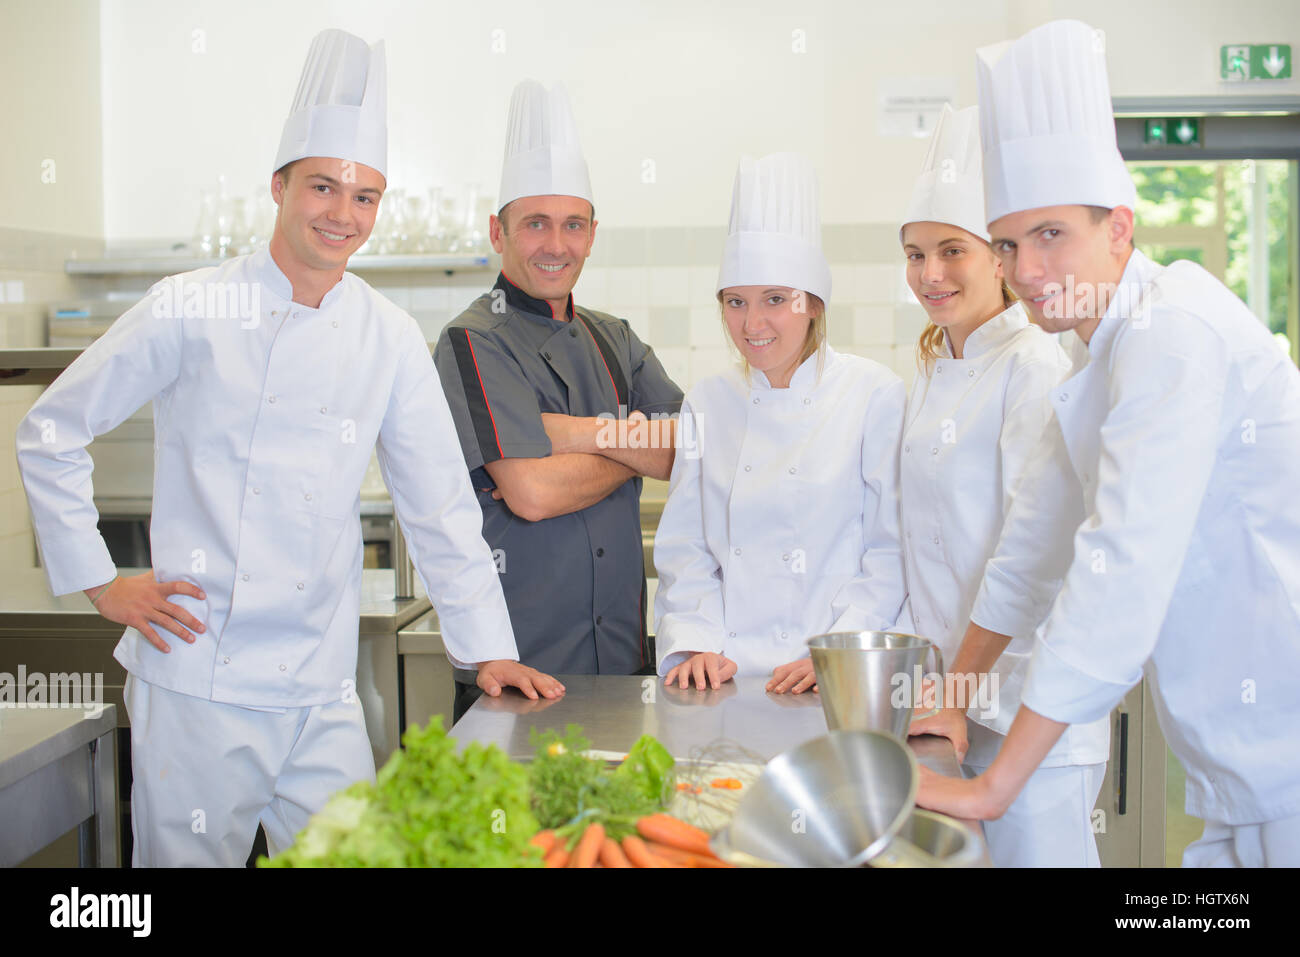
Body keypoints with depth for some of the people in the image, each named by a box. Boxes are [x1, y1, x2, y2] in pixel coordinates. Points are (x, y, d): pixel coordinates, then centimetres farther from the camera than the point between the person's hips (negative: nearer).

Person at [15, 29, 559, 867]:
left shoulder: (391, 340, 4)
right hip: (195, 684, -3)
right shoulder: (193, 310, -5)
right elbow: (52, 434, 3)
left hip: (323, 694, 3)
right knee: (187, 859, 6)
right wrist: (100, 582, -1)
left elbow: (439, 505, 7)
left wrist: (490, 650, 4)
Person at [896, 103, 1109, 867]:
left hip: (1024, 702, -7)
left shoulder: (1034, 365, -11)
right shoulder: (935, 373, 14)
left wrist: (975, 687, -18)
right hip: (954, 696, 8)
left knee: (1029, 851, -1)